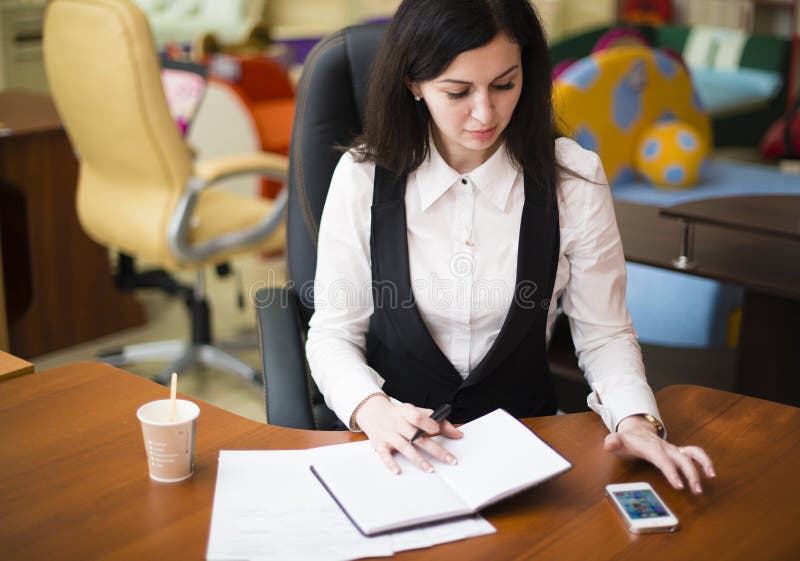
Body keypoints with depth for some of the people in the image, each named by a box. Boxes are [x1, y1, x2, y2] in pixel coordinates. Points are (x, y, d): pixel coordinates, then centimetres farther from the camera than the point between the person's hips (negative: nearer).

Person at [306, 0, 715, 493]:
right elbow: (333, 333, -3)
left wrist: (636, 419, -20)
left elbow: (604, 334, 0)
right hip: (396, 439, 0)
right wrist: (372, 409, -24)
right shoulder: (364, 177, -7)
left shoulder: (574, 179, -7)